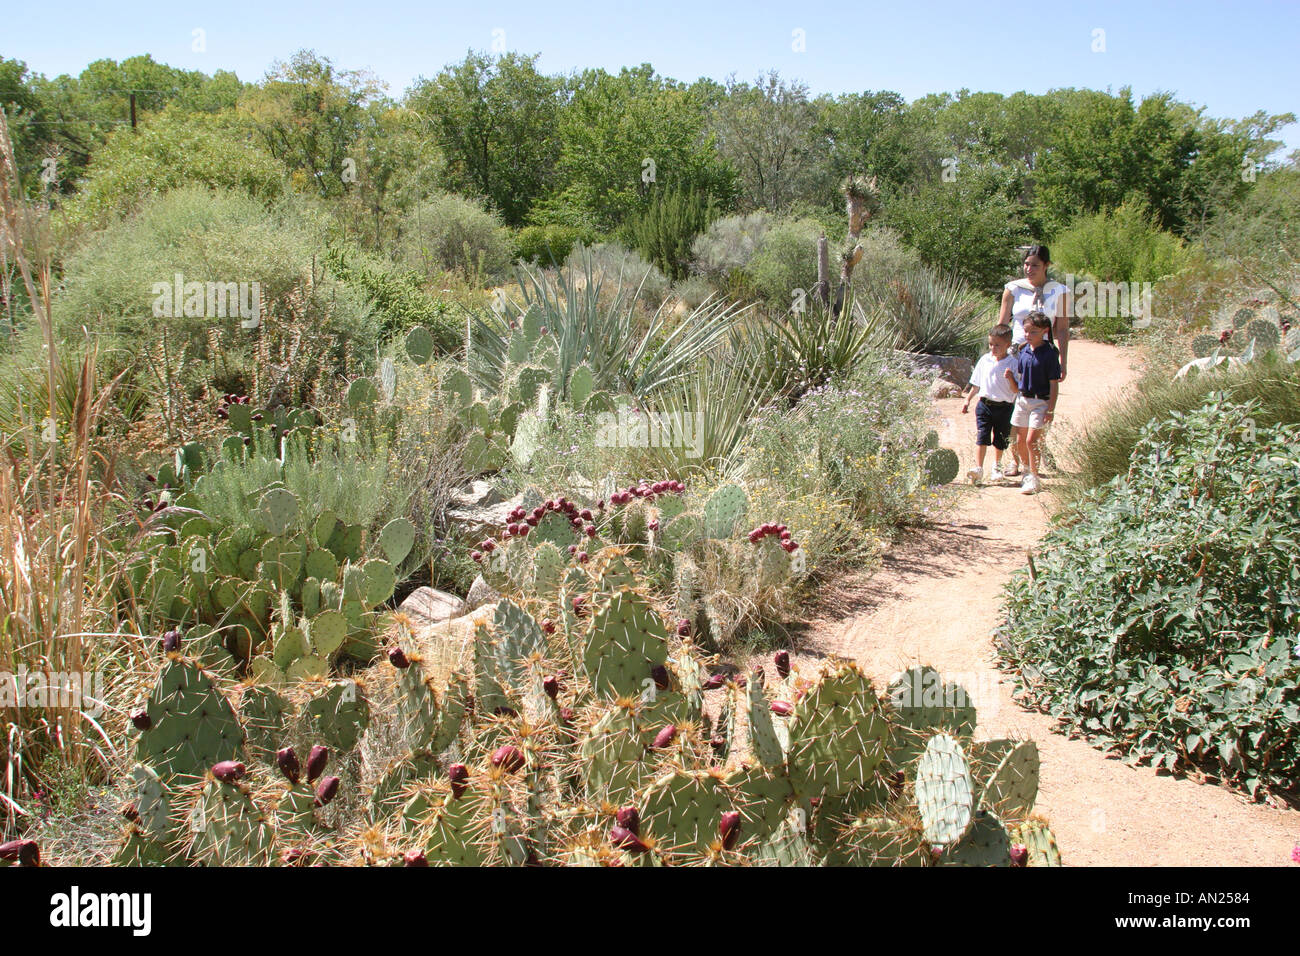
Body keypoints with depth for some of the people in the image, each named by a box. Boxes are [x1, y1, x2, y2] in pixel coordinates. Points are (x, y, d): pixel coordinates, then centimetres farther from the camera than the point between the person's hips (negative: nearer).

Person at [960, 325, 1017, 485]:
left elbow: (1015, 390, -10)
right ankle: (978, 468, -12)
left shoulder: (1012, 363, -7)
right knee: (981, 437, -10)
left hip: (1004, 407, -2)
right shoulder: (985, 359, 4)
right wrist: (968, 399, 14)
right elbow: (977, 383, 15)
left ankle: (997, 467, 33)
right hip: (985, 404, 2)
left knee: (1000, 440, 12)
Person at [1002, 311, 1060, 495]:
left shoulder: (1049, 354, -12)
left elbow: (1054, 385, -11)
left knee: (1031, 440, -11)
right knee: (1020, 441, 11)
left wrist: (1050, 410, -14)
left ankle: (1034, 478, -1)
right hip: (1022, 399, 6)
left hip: (1041, 402, -6)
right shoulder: (1023, 352, 6)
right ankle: (1027, 472, 30)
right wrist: (1011, 377, -7)